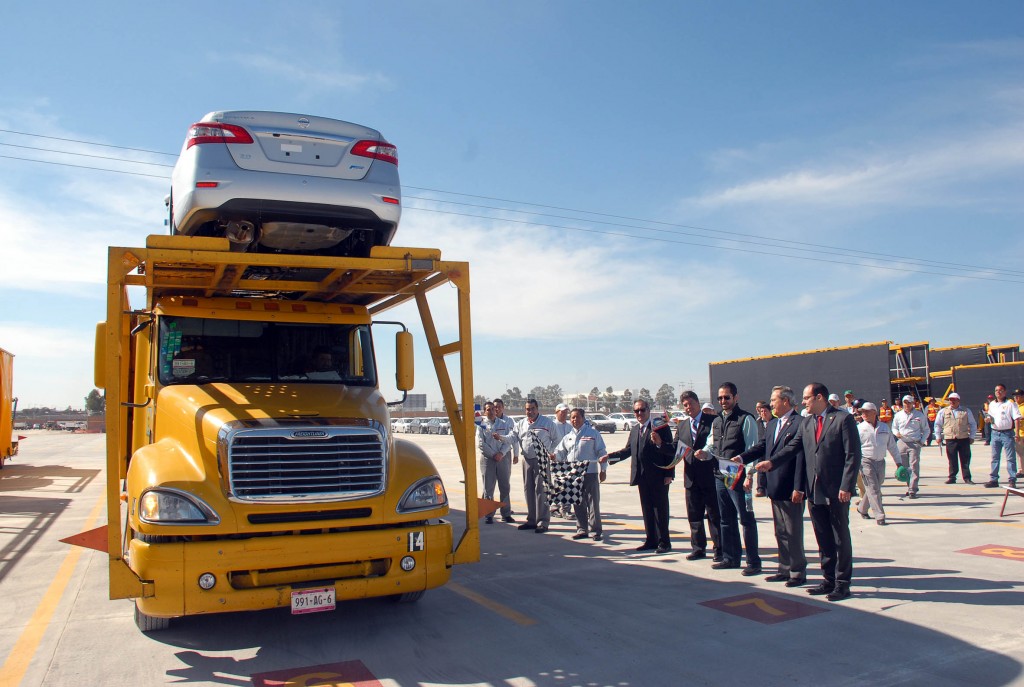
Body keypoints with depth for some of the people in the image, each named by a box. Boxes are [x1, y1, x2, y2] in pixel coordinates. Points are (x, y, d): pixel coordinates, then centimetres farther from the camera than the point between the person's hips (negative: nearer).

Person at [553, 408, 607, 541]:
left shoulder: (593, 433, -1)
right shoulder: (568, 437, 14)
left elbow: (601, 452, -1)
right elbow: (560, 452, 15)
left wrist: (603, 470, -5)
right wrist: (554, 456, -7)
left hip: (590, 473, -5)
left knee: (593, 503, -2)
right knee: (578, 503, 10)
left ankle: (596, 531, 5)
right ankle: (582, 529, 19)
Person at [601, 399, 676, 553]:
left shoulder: (660, 427, -7)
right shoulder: (634, 430, 13)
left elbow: (671, 451, -9)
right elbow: (628, 450, 17)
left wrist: (660, 443, -27)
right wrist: (609, 456, 10)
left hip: (658, 476, -6)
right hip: (642, 476, 6)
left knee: (661, 509, 1)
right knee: (647, 509, 12)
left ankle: (664, 542, 11)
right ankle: (651, 540, 21)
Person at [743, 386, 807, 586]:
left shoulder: (800, 423, -13)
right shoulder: (772, 425, 14)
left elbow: (800, 455, -17)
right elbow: (762, 447, 10)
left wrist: (798, 487, -20)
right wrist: (741, 458, -4)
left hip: (790, 489, -8)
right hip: (775, 487, 8)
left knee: (793, 532, 3)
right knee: (780, 532, 15)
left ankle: (798, 572, 14)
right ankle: (785, 569, 25)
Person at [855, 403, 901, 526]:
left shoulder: (885, 427, 10)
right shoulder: (859, 428, -2)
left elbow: (892, 446, 16)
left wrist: (898, 461, 13)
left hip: (880, 462, 4)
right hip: (866, 462, -4)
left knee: (875, 488, 11)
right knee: (873, 489, -8)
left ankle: (862, 508, 30)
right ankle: (880, 516, -6)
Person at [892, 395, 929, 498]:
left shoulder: (919, 415, 4)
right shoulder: (898, 415, 10)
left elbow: (926, 430, 12)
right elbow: (894, 427, 20)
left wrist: (922, 440, 0)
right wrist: (896, 433, -2)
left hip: (915, 443, -3)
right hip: (902, 443, 3)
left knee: (914, 467, -9)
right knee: (904, 467, 5)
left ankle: (913, 490, -9)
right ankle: (909, 487, 19)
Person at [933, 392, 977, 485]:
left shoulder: (966, 411, 9)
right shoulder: (943, 411, 7)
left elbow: (973, 424, 14)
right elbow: (937, 425, 14)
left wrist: (971, 436, 8)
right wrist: (938, 436, 9)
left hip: (964, 439, 0)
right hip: (950, 439, 0)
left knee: (965, 460, 2)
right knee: (952, 460, 2)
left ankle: (967, 478, 9)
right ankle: (952, 477, 10)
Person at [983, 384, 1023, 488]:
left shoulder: (1010, 404, -6)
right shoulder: (992, 404, 12)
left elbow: (1017, 419, -10)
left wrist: (1017, 433, -18)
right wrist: (988, 419, -1)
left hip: (1007, 433, -6)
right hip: (995, 433, 6)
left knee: (1010, 458, -2)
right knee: (994, 457, 9)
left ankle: (1012, 480, 1)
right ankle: (993, 479, 15)